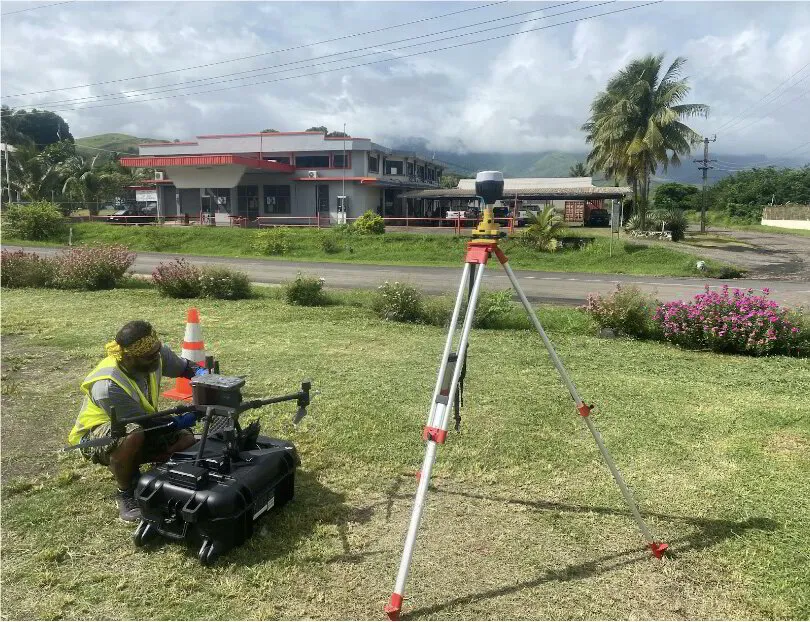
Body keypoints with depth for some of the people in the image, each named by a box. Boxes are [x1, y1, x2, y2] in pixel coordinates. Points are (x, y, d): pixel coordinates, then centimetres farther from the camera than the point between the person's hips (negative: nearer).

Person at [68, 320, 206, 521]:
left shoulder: (157, 354, -19)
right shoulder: (108, 386, -35)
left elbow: (185, 367, 0)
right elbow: (144, 423, -27)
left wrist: (201, 373, -21)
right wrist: (183, 420, -30)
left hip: (143, 426, 6)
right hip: (96, 434, -6)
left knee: (187, 439, -15)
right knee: (133, 434, -40)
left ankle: (129, 465, 8)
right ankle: (126, 494, -14)